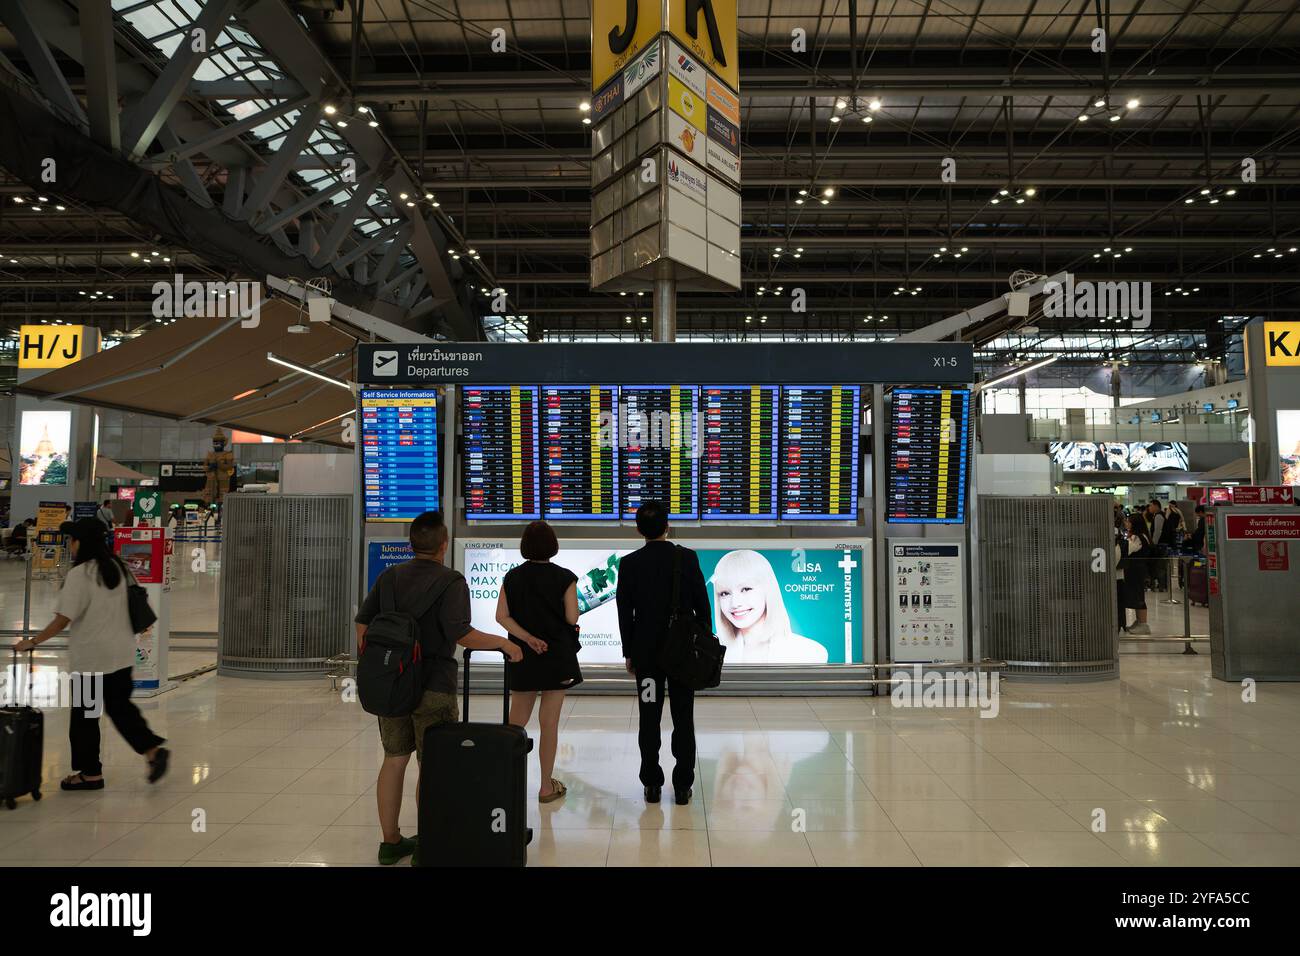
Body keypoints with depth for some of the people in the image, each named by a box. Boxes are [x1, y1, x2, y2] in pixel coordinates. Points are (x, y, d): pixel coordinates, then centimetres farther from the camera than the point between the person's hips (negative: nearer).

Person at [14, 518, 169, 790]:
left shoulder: (79, 575, -15)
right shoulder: (117, 567, 5)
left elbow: (63, 619, -16)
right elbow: (126, 606, 12)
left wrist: (33, 642, -6)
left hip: (91, 657, -7)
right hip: (122, 653, 7)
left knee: (85, 715, 8)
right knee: (120, 706, 16)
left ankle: (90, 773, 17)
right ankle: (153, 749, 2)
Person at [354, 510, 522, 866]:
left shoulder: (390, 576, 7)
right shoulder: (451, 581, -12)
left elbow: (363, 622, 7)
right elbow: (460, 634, -21)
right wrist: (503, 643, -9)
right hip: (433, 688, -6)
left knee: (394, 760, 15)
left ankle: (391, 842, 24)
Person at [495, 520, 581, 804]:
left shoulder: (512, 577, 2)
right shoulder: (564, 577, -8)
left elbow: (502, 616, -5)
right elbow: (572, 618, -11)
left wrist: (528, 638, -9)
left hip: (522, 655, 3)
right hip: (557, 655, -3)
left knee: (516, 721, 13)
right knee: (549, 723, 5)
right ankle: (547, 786, 13)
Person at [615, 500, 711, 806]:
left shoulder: (629, 563, -6)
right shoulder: (688, 558, -6)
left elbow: (624, 612, -2)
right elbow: (702, 604, -3)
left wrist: (629, 652, 7)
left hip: (646, 651, 0)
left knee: (649, 719, 7)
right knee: (683, 719, 7)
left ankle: (652, 784, 11)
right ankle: (682, 786, 10)